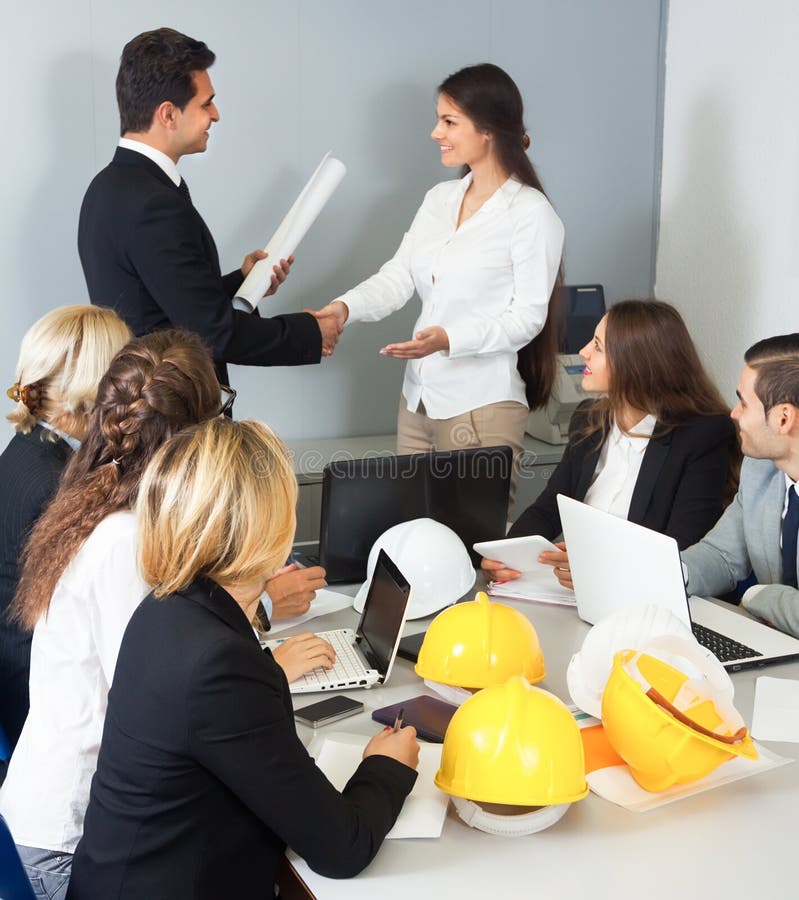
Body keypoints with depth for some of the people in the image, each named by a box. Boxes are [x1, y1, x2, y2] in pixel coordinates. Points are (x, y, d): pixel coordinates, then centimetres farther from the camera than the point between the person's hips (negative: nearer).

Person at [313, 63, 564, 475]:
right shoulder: (439, 198, 11)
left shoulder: (531, 213, -9)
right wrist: (346, 306, -14)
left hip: (482, 408, -6)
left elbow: (527, 318, -12)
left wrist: (448, 339, -25)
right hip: (418, 396, 6)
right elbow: (398, 276, 5)